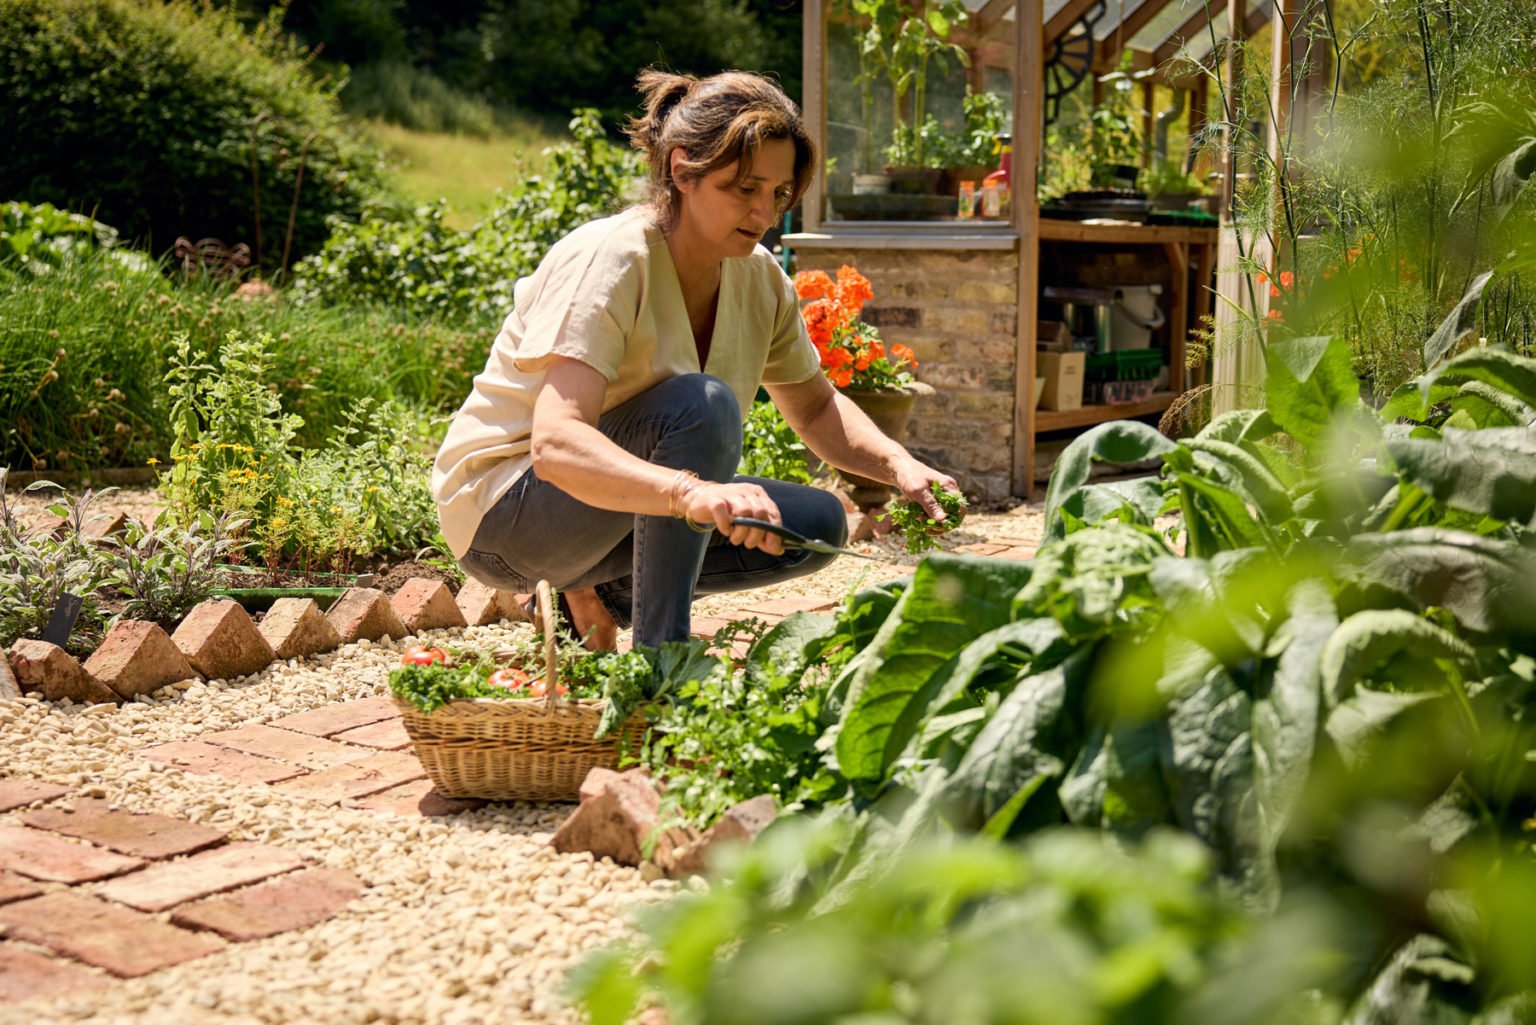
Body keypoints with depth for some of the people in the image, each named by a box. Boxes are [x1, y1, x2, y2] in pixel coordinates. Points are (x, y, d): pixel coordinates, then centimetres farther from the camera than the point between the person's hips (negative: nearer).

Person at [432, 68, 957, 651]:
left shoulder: (759, 278, -2)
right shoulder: (607, 261, -25)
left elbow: (816, 409, 13)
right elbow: (555, 443, -38)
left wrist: (899, 465, -8)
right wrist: (693, 492, -55)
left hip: (621, 503, 8)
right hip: (501, 510, -8)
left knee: (818, 526, -5)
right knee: (703, 404, -30)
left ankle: (601, 595, 3)